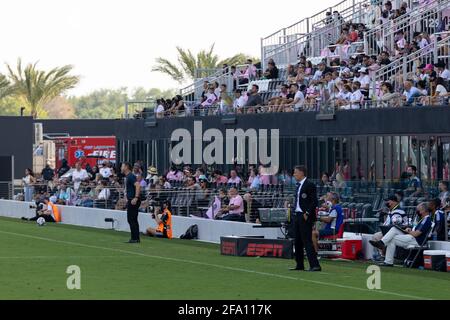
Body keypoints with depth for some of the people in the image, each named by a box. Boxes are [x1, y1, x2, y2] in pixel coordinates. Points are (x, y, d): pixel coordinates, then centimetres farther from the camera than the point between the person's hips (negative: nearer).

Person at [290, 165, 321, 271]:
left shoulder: (309, 185, -11)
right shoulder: (298, 185, 16)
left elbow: (314, 202, -15)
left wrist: (307, 213, -18)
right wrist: (294, 213, 13)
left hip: (305, 217, -9)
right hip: (296, 215, 9)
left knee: (307, 241, -12)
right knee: (297, 242, 12)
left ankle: (315, 265, -13)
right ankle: (299, 265, 20)